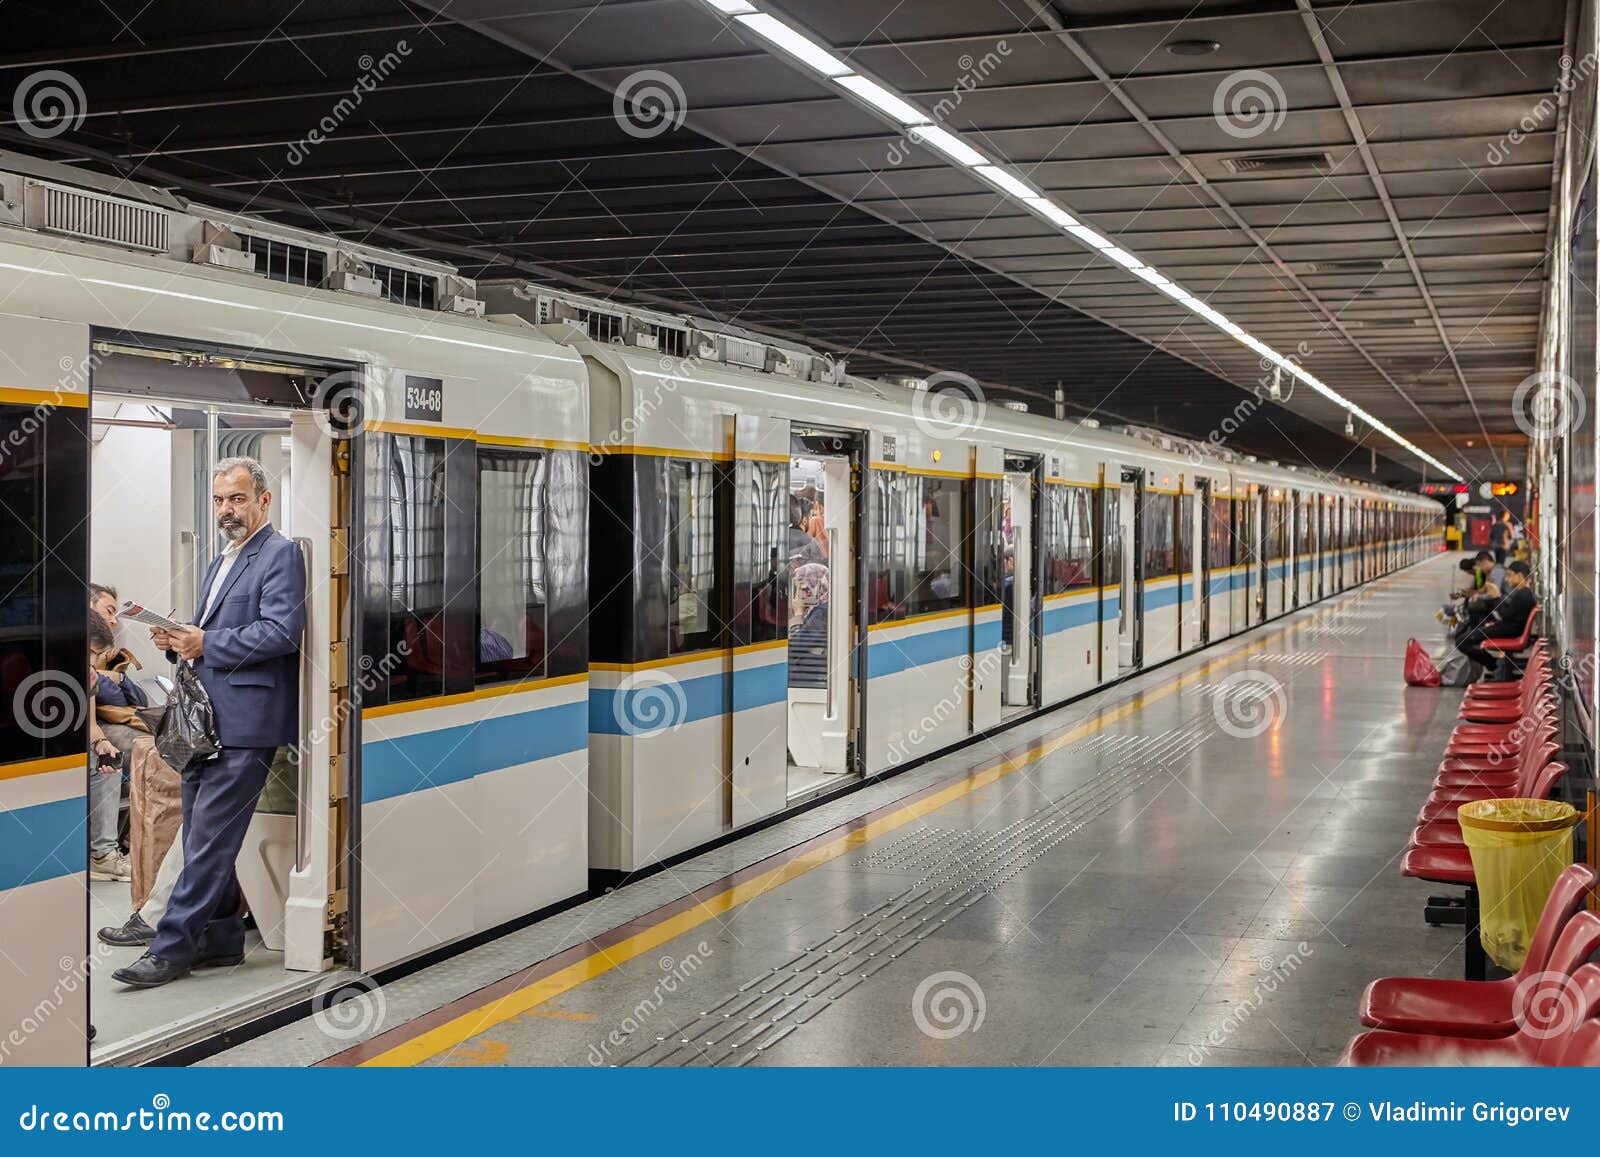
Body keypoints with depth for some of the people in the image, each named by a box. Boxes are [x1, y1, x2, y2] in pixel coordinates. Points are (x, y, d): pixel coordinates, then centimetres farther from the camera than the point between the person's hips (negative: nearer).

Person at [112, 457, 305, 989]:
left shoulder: (280, 554, -7)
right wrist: (179, 640, 6)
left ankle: (170, 949, -6)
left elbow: (282, 632, -19)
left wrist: (206, 643, -15)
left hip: (244, 722, -10)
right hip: (205, 720, 10)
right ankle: (221, 940, 21)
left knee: (209, 840, -8)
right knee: (202, 840, 12)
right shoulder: (220, 563, 22)